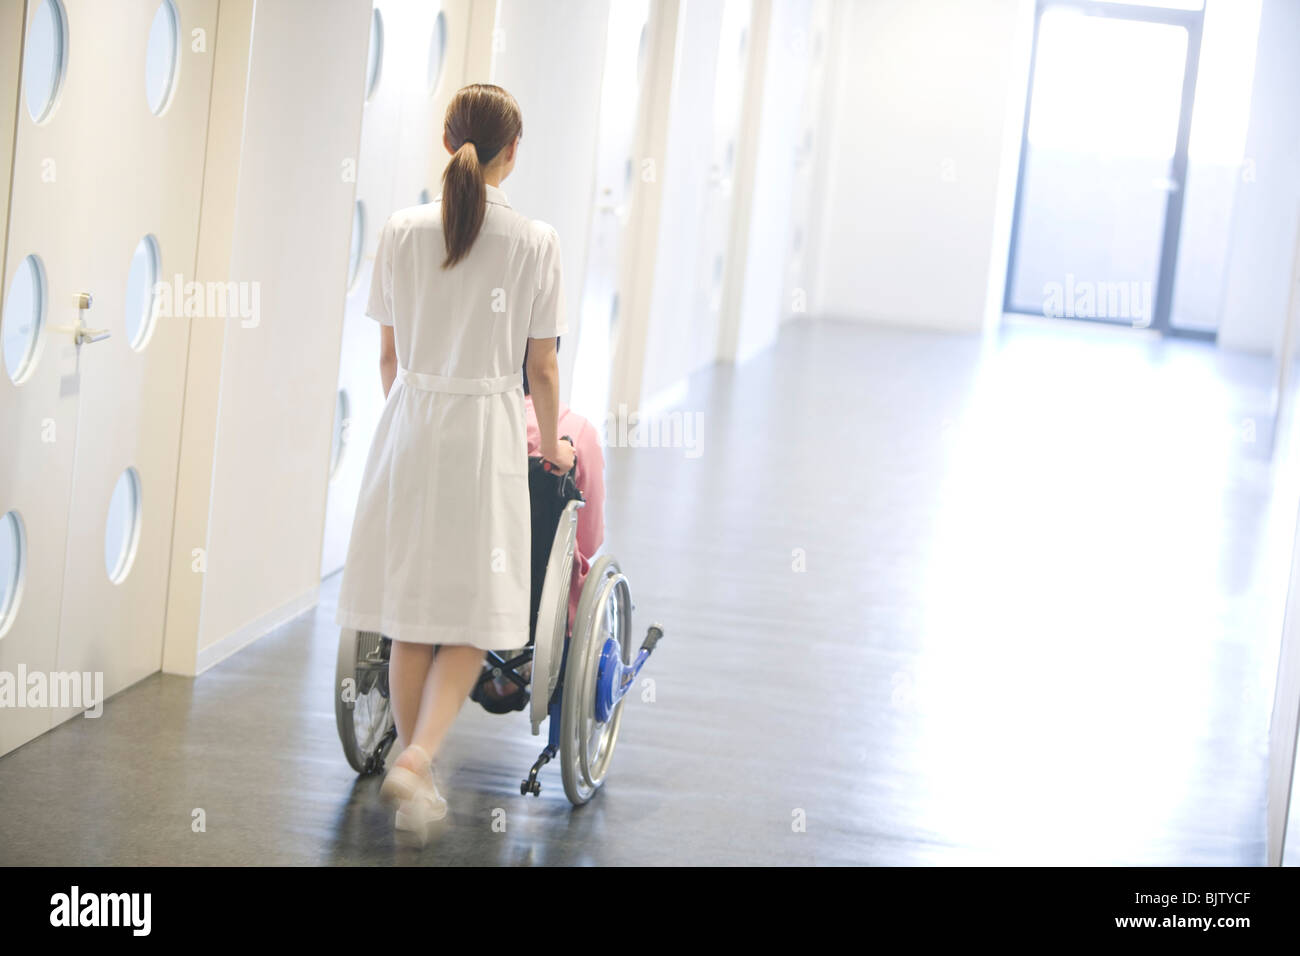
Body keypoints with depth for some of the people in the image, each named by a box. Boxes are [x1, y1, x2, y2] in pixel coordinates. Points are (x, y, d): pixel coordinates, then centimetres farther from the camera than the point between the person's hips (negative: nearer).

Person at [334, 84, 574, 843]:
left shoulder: (402, 232, 1)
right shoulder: (534, 242, -6)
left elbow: (389, 354, 8)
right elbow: (543, 367, -1)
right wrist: (550, 443, 15)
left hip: (409, 427, 3)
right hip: (487, 431, -3)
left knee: (411, 617, 10)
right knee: (472, 616, 5)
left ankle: (418, 784, 18)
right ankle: (418, 758, -15)